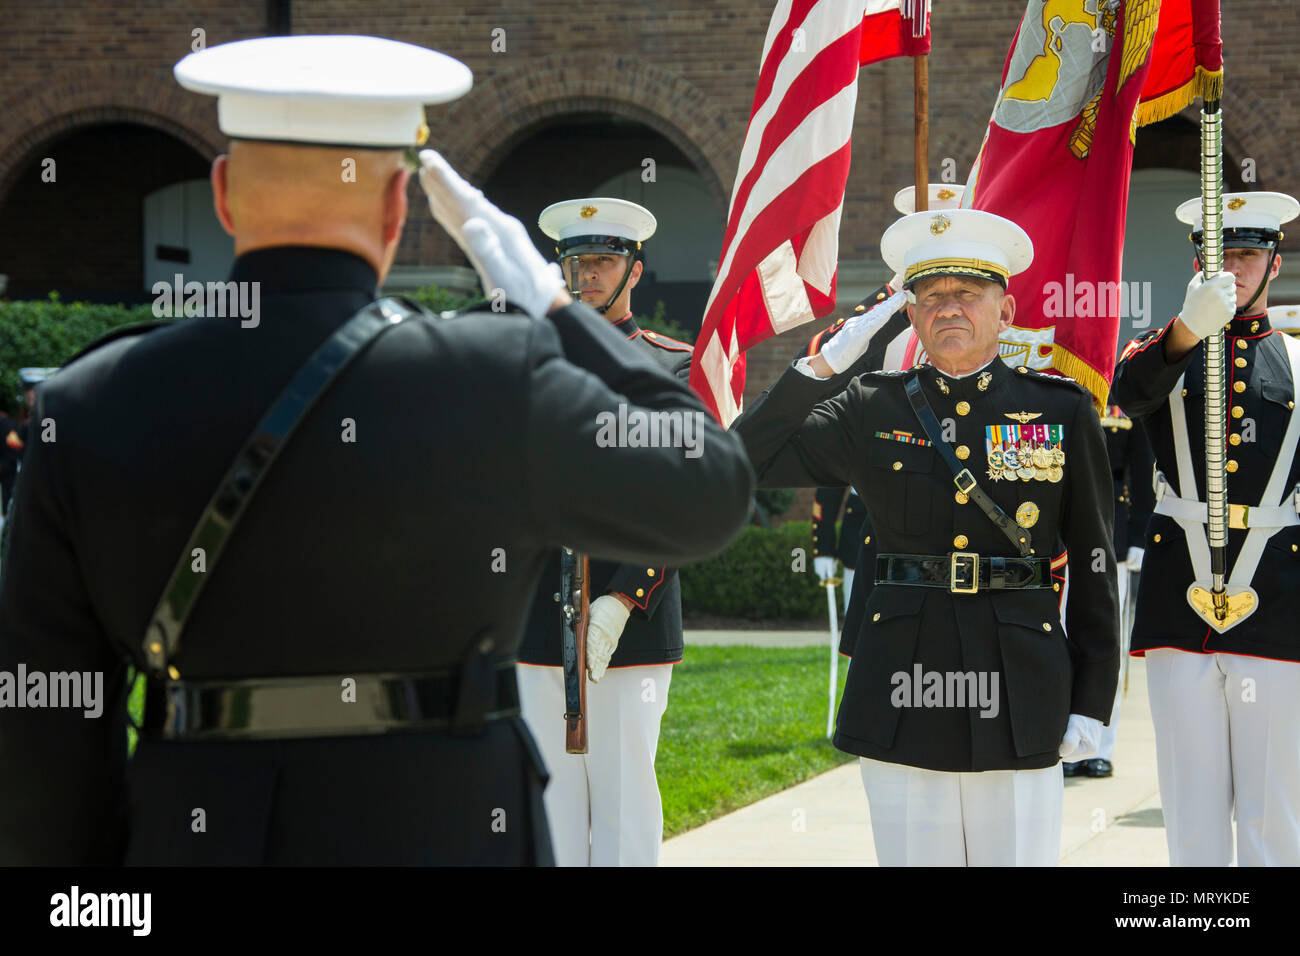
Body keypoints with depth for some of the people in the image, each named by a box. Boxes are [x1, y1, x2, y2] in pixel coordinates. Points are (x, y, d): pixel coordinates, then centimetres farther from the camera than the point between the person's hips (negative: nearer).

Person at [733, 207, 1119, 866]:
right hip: (903, 690, 1)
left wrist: (1091, 703, 3)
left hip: (1019, 696, -1)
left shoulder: (1063, 412, 5)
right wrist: (823, 365, -2)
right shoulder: (872, 410, 7)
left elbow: (1093, 564, 7)